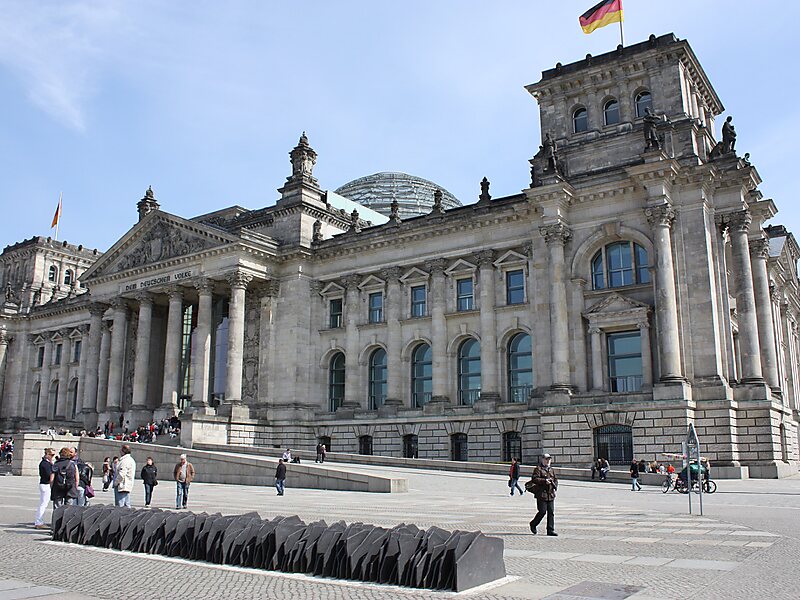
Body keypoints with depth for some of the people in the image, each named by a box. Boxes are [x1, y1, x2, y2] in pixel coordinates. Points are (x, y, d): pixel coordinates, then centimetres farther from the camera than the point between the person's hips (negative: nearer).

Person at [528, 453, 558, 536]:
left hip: (551, 494, 6)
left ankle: (550, 530, 7)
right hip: (541, 494, -6)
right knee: (542, 511, -6)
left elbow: (555, 479, 24)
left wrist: (555, 484, 3)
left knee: (551, 512, 3)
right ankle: (533, 524, 17)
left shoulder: (551, 469, 19)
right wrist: (544, 481, -24)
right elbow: (534, 479, -15)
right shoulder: (538, 469, -3)